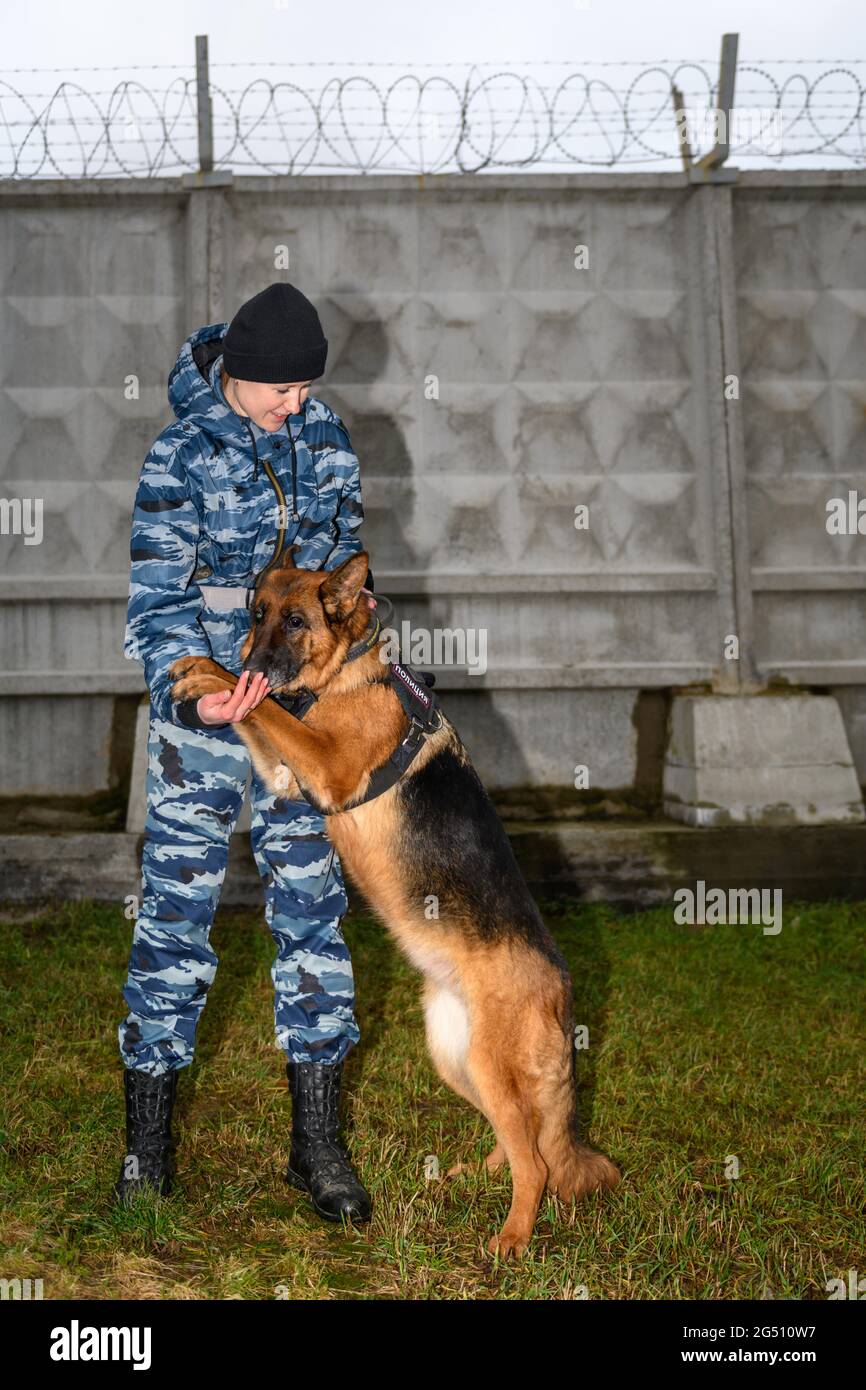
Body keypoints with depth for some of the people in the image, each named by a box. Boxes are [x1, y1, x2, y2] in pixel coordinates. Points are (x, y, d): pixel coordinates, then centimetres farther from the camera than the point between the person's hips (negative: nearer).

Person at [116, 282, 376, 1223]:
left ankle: (317, 1144, 19)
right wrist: (190, 692, -33)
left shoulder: (324, 437, 4)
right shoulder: (182, 457, -11)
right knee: (175, 916, 2)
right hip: (204, 709, -4)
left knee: (312, 909, 7)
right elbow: (157, 603, -16)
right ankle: (146, 1149, 17)